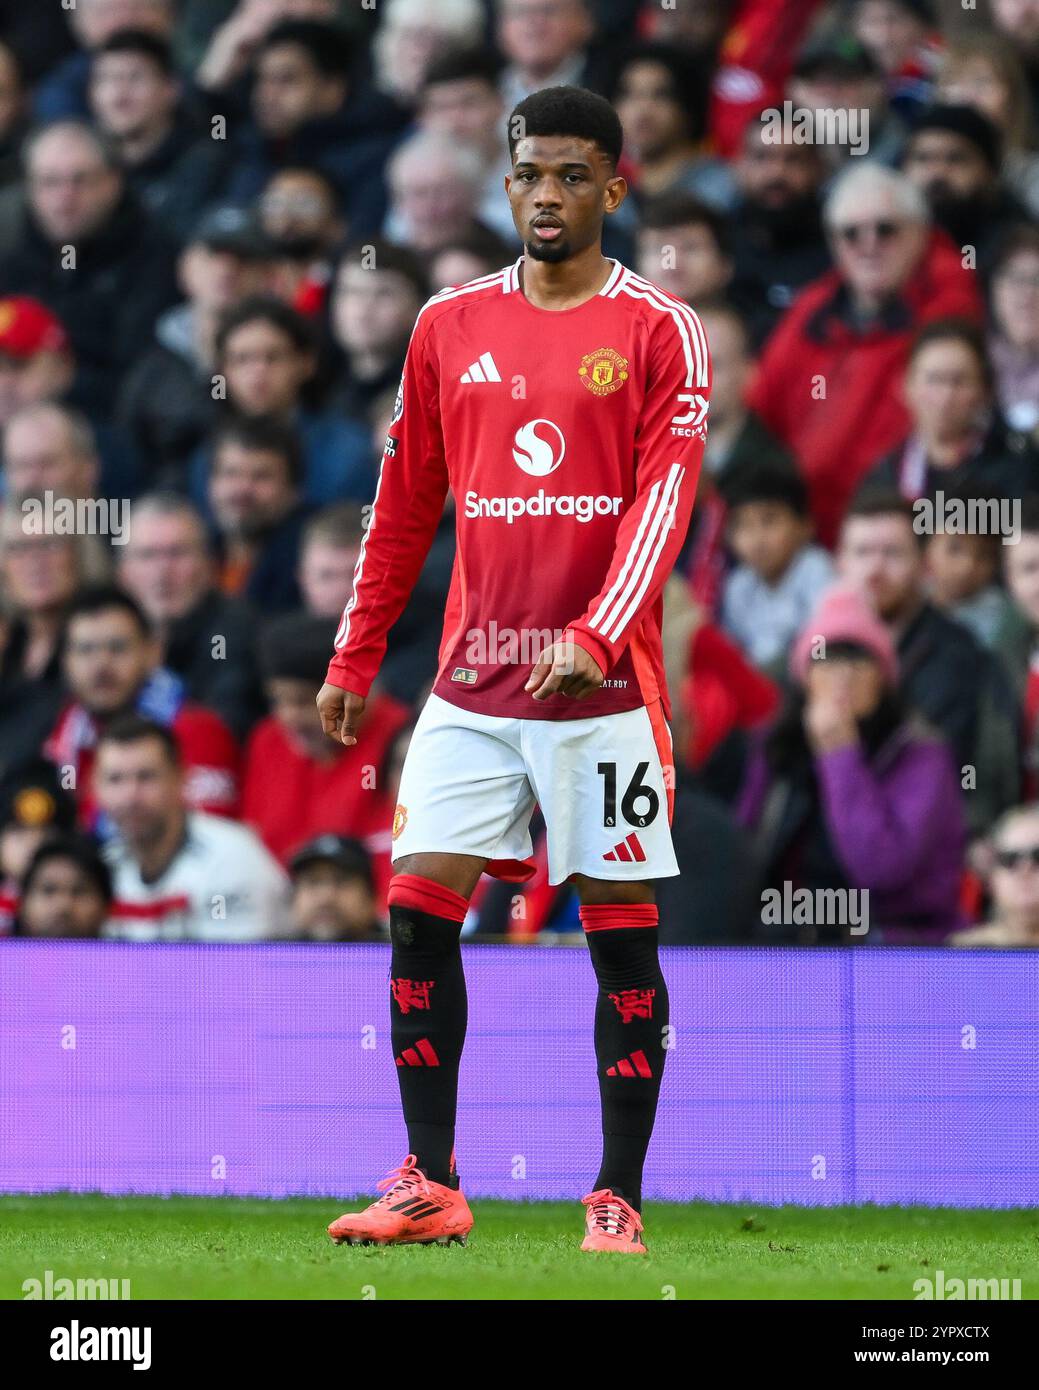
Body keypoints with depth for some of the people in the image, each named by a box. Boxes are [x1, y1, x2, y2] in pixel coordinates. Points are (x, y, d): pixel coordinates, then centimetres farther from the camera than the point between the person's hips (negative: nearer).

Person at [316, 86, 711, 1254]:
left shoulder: (659, 332, -2)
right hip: (472, 685, 4)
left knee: (620, 936, -1)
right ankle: (431, 1186, 3)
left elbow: (662, 501, -11)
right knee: (418, 909, -4)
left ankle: (618, 1203, 4)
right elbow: (404, 503, 16)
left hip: (601, 684, -3)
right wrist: (353, 661, 14)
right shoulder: (450, 326, 10)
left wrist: (595, 636, -25)